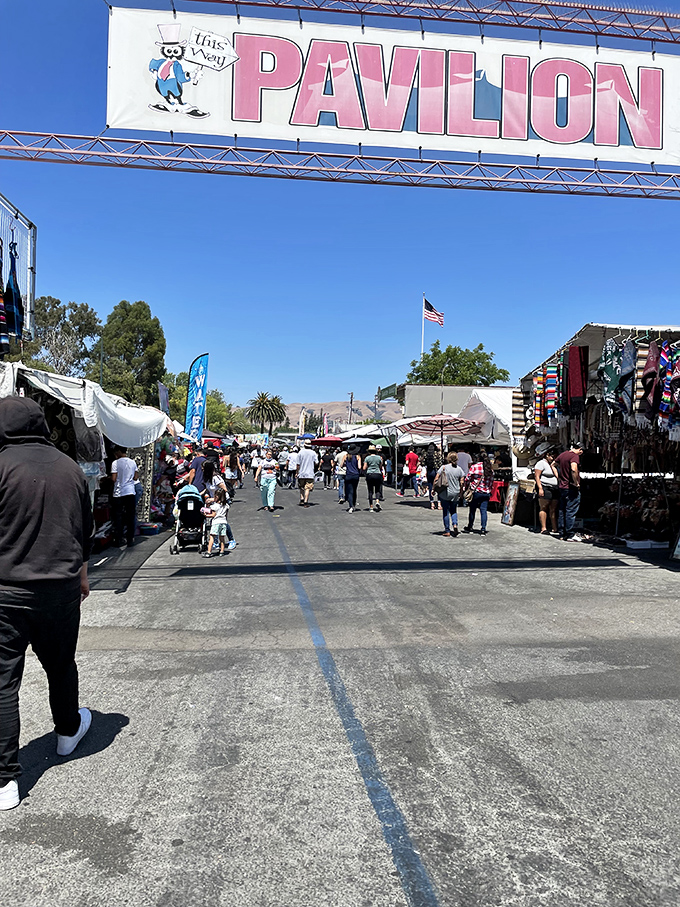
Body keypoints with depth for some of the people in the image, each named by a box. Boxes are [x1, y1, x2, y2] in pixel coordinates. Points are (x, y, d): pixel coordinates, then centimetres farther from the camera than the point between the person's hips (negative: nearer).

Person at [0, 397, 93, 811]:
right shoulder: (71, 468, 4)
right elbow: (86, 531, 14)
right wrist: (81, 574, 27)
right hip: (62, 588, 5)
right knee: (61, 667, 23)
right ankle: (68, 732, 44)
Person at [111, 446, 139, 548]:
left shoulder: (115, 463, -7)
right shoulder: (133, 462, 6)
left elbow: (114, 479, -10)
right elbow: (136, 477, 7)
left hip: (119, 493, -3)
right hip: (131, 492, 3)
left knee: (118, 517, 5)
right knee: (130, 517, 7)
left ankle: (118, 540, 7)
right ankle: (130, 540, 8)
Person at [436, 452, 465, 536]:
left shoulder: (443, 467, -10)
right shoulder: (459, 469, -1)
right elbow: (461, 482, 4)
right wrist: (460, 492, 16)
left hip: (444, 493, -3)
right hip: (455, 493, 3)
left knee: (446, 512, 7)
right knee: (453, 510, 19)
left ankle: (447, 531, 10)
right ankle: (455, 524, -4)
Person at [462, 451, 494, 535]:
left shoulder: (474, 467, -8)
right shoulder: (490, 468, 5)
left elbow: (467, 479, -6)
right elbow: (492, 481, 10)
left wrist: (467, 487, 9)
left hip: (475, 491, -3)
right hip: (486, 493, 3)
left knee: (472, 510, 11)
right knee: (483, 510, 3)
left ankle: (470, 527, 24)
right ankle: (483, 529, -2)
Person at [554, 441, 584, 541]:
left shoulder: (563, 454, 12)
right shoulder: (574, 456, -13)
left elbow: (554, 464, 24)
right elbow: (573, 469, -30)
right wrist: (576, 483, -18)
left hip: (562, 487, 8)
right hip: (571, 488, -8)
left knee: (562, 511, 11)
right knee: (571, 512, -4)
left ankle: (564, 534, 17)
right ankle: (570, 535, -1)